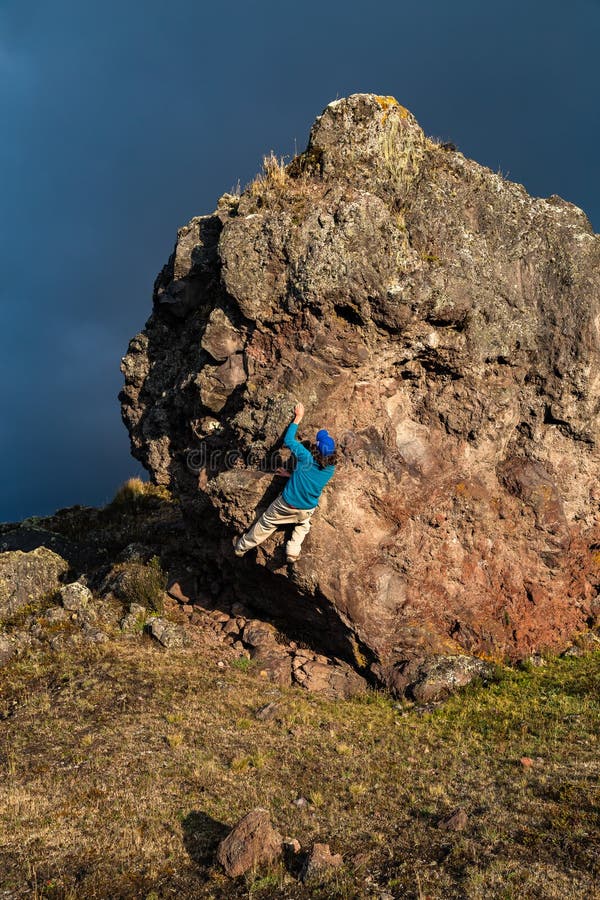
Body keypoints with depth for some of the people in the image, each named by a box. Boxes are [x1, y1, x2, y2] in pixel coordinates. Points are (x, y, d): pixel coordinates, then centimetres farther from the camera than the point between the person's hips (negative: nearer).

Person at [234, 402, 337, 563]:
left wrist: (298, 417, -6)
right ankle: (293, 550, 21)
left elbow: (288, 440, -13)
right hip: (307, 510, 2)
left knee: (266, 523, 20)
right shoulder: (330, 469, -14)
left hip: (287, 504, -2)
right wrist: (294, 474, 14)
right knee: (303, 525, 37)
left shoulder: (307, 458, -27)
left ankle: (242, 547, 37)